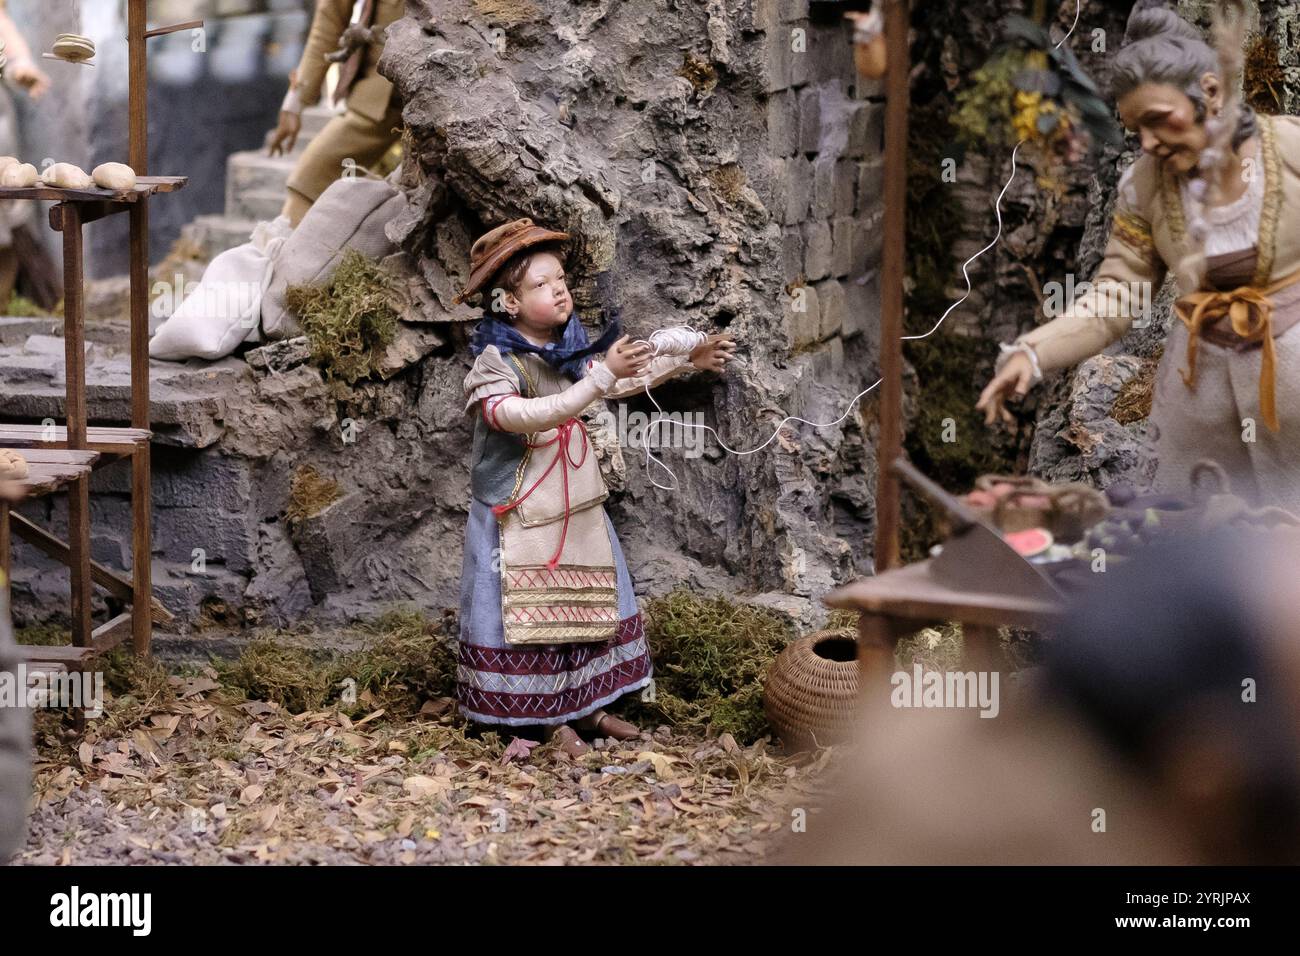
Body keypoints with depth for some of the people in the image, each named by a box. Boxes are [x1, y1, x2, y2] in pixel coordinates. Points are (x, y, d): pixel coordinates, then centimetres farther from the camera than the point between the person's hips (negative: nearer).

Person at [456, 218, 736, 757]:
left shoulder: (567, 353, 2)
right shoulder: (496, 364, -21)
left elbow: (629, 379, 16)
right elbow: (535, 416, -36)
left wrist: (690, 361, 6)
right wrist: (603, 377, -41)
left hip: (575, 509, 7)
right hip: (518, 516, -7)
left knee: (584, 607, 13)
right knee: (531, 613, 2)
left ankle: (584, 708, 26)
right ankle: (548, 722, 15)